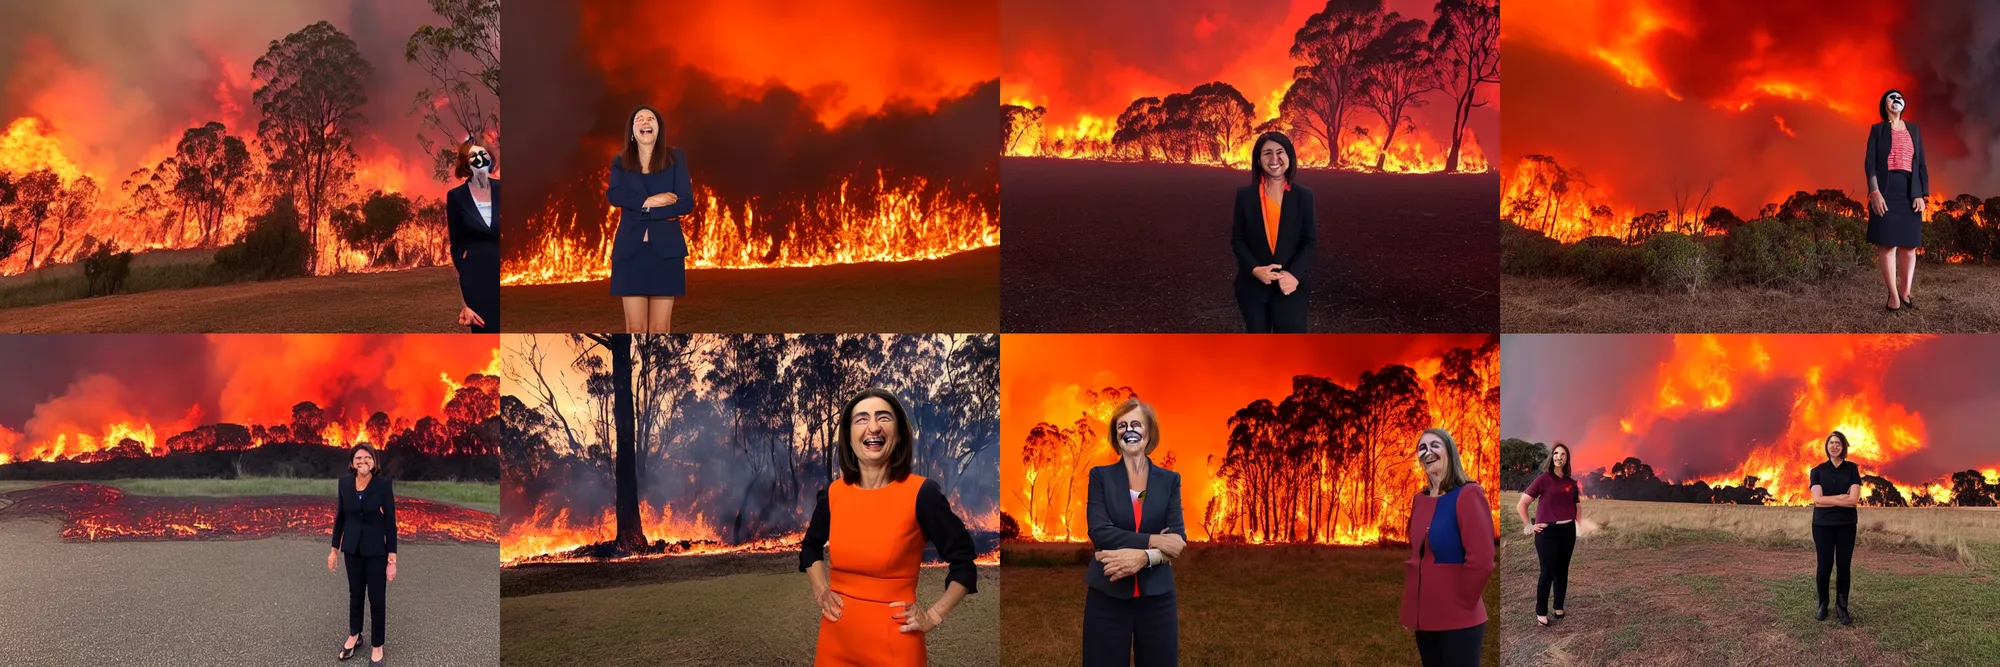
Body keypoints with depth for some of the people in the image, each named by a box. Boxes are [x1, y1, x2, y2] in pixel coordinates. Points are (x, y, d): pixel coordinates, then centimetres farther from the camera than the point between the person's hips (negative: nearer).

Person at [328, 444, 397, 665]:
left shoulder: (383, 484, -16)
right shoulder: (344, 483, -5)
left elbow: (390, 521, -13)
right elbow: (340, 517, 5)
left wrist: (392, 558, -14)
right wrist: (335, 549, 7)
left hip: (376, 549, -3)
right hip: (352, 547, 3)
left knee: (376, 598, 4)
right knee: (355, 593, 18)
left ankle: (377, 646, 18)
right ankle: (354, 635, 37)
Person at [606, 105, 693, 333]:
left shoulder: (676, 158, 5)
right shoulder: (620, 162, 9)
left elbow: (686, 203, -5)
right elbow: (613, 195, -10)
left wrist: (644, 210, -12)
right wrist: (650, 201, -18)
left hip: (665, 250, -1)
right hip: (631, 251, 1)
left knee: (660, 329, -1)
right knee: (635, 328, -1)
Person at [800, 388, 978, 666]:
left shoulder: (921, 493, -12)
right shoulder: (833, 494, 2)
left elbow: (965, 560, -3)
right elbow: (811, 546, 23)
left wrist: (933, 615, -5)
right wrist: (820, 591, 10)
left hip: (893, 639, -4)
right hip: (836, 635, 4)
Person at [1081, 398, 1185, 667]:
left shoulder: (1170, 480, 7)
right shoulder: (1100, 476, 4)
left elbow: (1177, 537, -3)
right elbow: (1099, 532, -9)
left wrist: (1143, 557, -22)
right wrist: (1153, 541, -18)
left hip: (1157, 597, 1)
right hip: (1107, 596, -1)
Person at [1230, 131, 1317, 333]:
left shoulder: (1303, 196, -1)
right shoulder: (1245, 195, -1)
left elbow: (1310, 241, -1)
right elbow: (1237, 239, 1)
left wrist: (1294, 274, -17)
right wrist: (1255, 269, -16)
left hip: (1290, 286, -1)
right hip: (1253, 285, 1)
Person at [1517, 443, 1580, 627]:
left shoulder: (1571, 482, 7)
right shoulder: (1543, 479, -8)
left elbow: (1578, 506, 24)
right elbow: (1521, 504, -10)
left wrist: (1578, 523, 11)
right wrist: (1530, 526, -10)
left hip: (1568, 531, 5)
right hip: (1547, 532, -5)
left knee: (1562, 571, 12)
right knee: (1548, 572, -3)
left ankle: (1558, 608, 24)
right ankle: (1541, 612, 6)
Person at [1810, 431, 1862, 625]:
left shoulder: (1852, 469, 3)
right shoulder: (1818, 471, 3)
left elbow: (1854, 499, -8)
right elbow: (1817, 500, -9)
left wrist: (1829, 499, -9)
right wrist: (1841, 497, -12)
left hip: (1846, 524, 0)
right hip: (1822, 524, 0)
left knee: (1844, 566, 1)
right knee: (1825, 566, 0)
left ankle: (1842, 606, 10)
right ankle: (1823, 604, 16)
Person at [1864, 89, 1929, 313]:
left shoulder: (1914, 130, 15)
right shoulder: (1878, 129, 6)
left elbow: (1921, 165, 12)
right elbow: (1870, 163, -2)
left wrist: (1921, 194, 1)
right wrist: (1875, 192, -14)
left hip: (1910, 191, 3)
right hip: (1886, 190, -3)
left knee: (1909, 244, 1)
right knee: (1887, 244, -6)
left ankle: (1905, 292, 8)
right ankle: (1894, 295, -4)